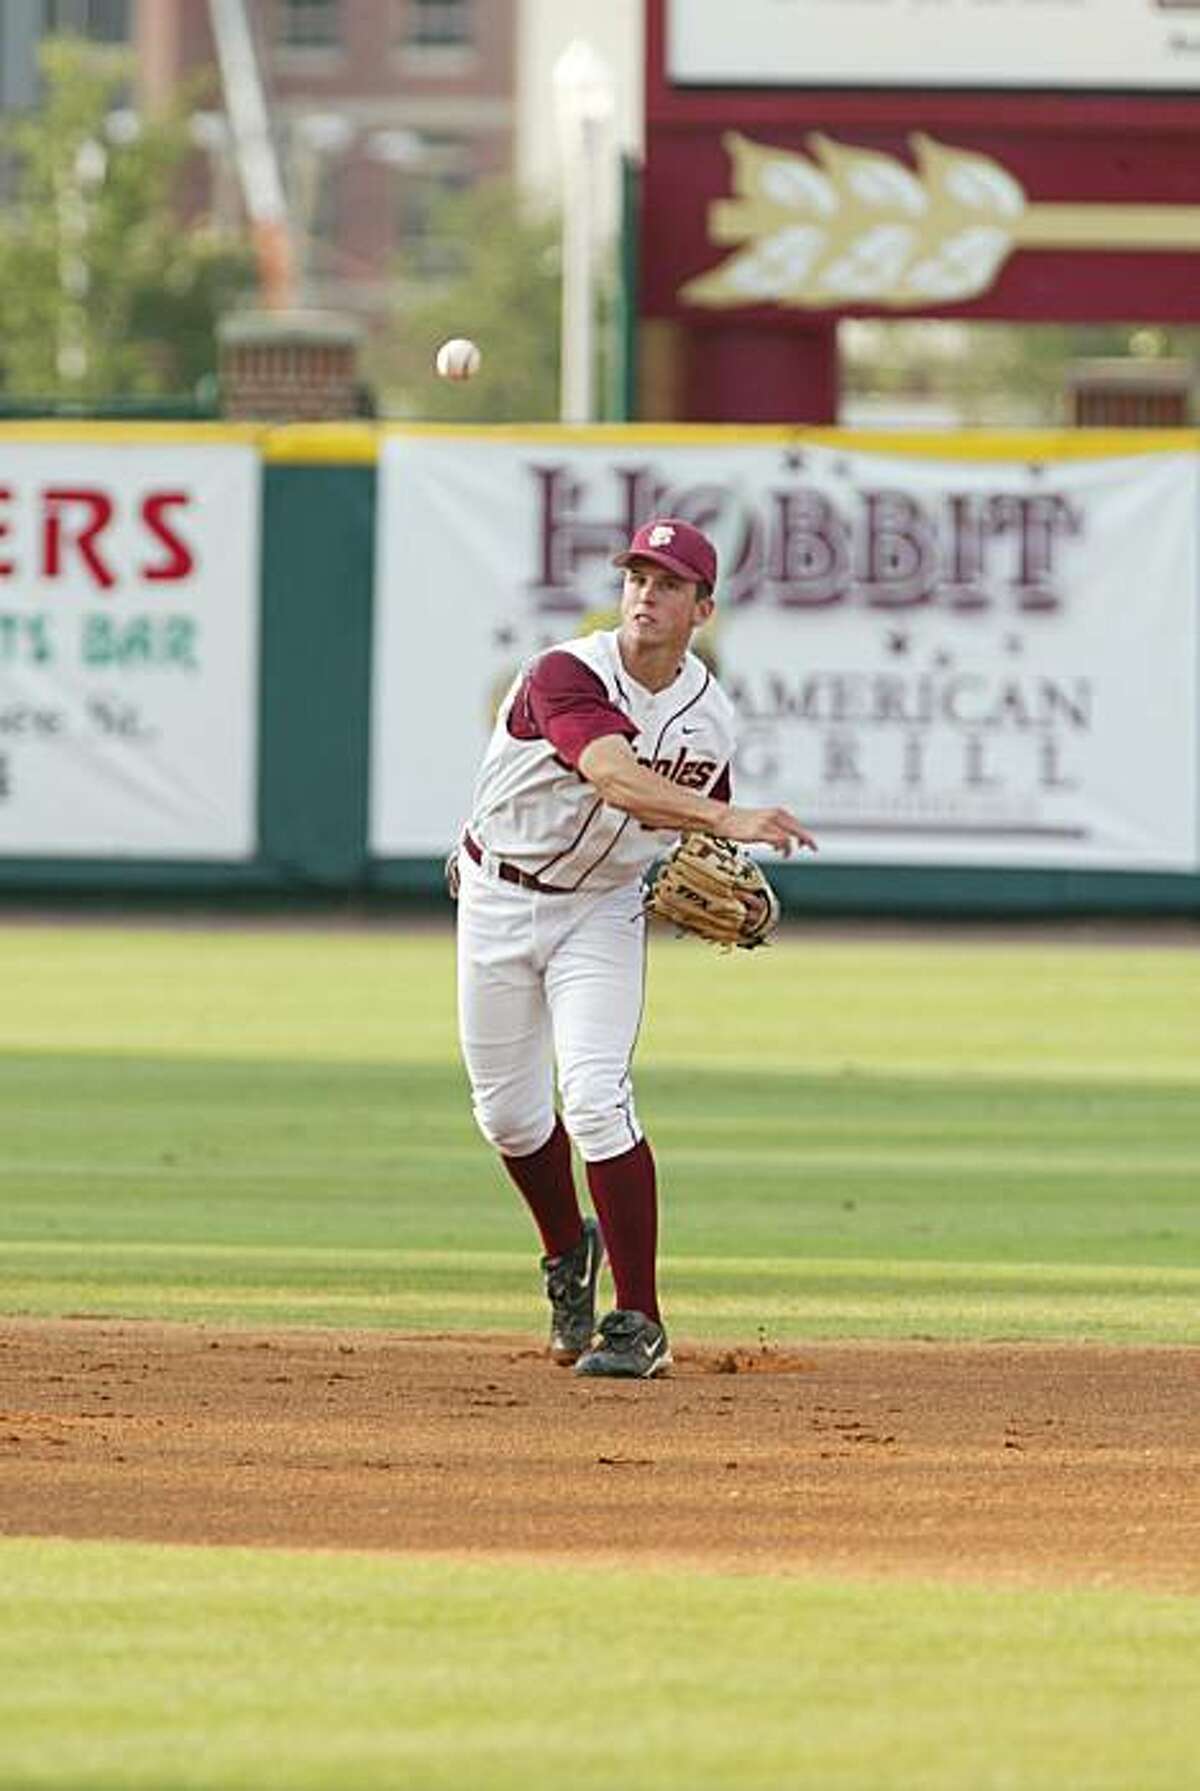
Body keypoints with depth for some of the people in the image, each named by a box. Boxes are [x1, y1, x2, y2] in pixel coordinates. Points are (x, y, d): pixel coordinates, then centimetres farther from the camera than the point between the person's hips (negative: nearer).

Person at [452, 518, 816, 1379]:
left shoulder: (710, 715, -8)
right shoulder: (567, 676, -25)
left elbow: (696, 821, 11)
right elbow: (614, 776, -44)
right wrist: (726, 817, -58)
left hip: (604, 911, 1)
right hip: (499, 896, -1)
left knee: (595, 1098, -18)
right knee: (508, 1108, 10)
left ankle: (640, 1322, -15)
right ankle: (568, 1253, 40)